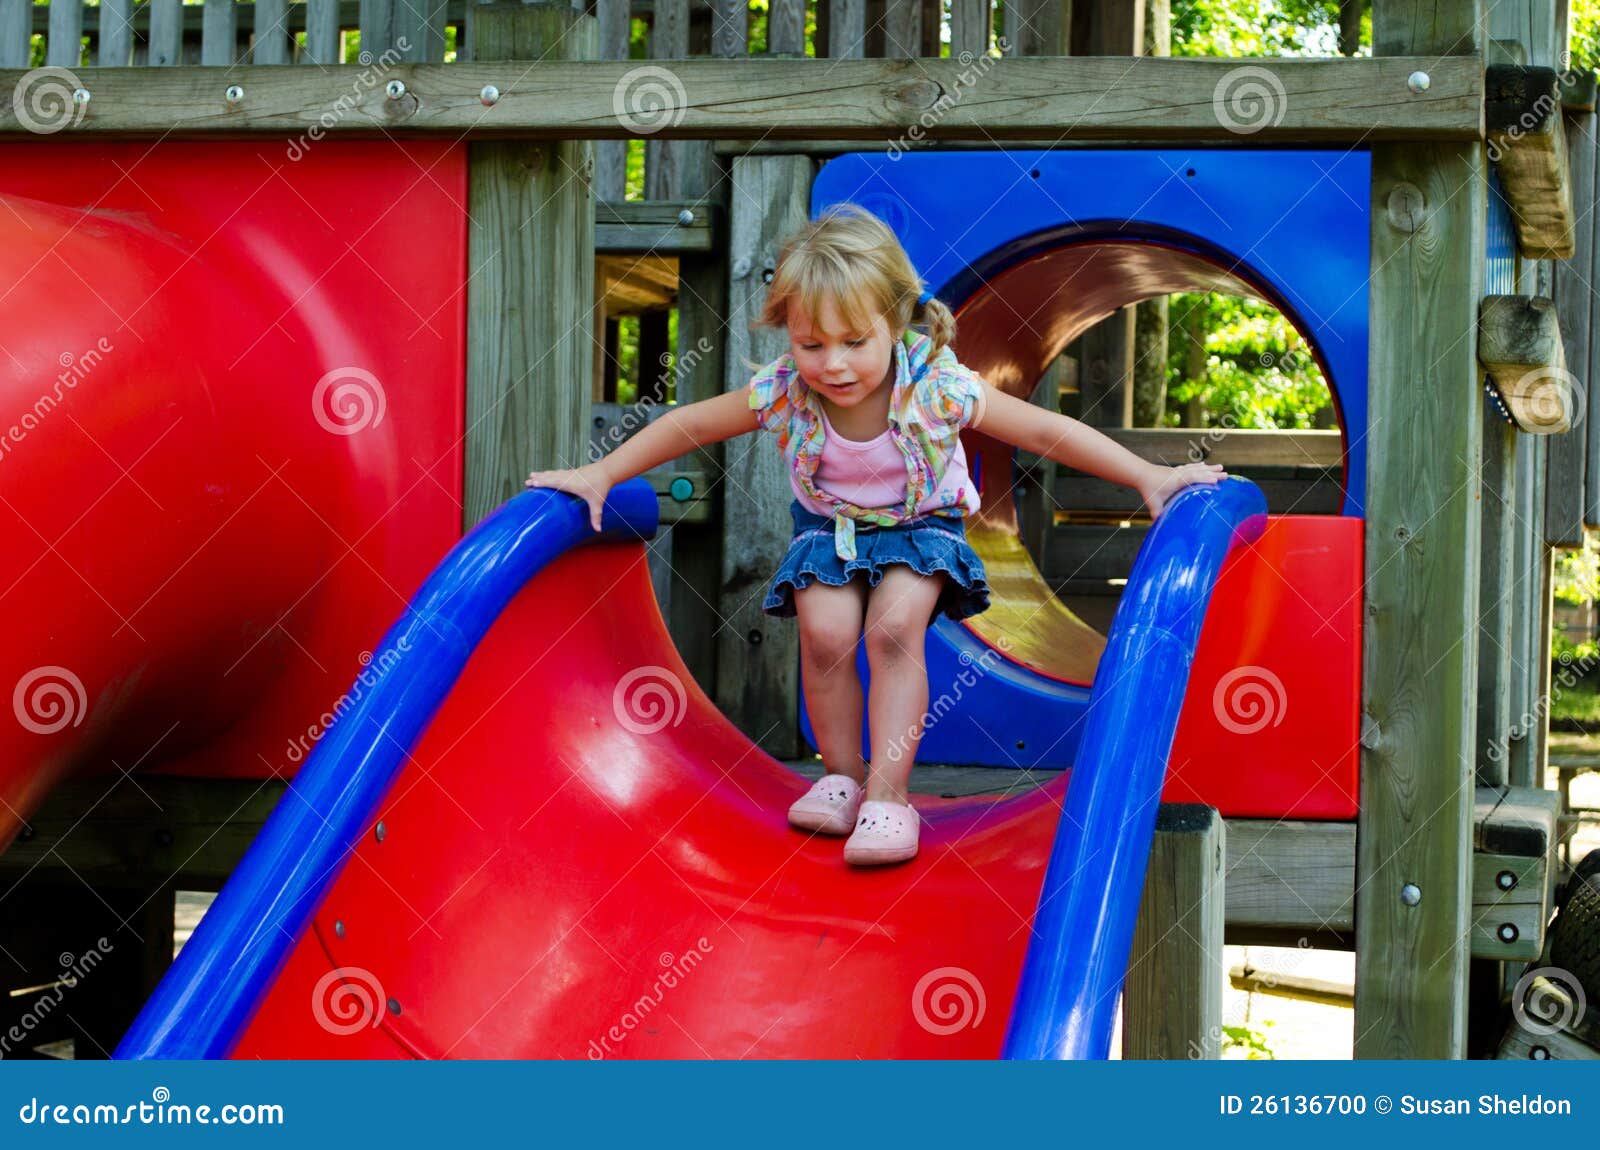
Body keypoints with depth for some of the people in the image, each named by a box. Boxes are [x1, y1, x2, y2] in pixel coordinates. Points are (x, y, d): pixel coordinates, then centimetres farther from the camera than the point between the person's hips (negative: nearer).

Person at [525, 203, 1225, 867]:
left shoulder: (937, 387, -28)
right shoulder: (781, 393, -22)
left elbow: (1048, 432, -21)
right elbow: (688, 425, -7)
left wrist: (1150, 479, -22)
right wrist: (600, 476, -5)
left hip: (921, 526, -2)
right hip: (830, 528, 2)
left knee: (894, 627, -26)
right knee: (824, 631, -21)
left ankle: (888, 792, -17)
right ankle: (841, 774, 1)